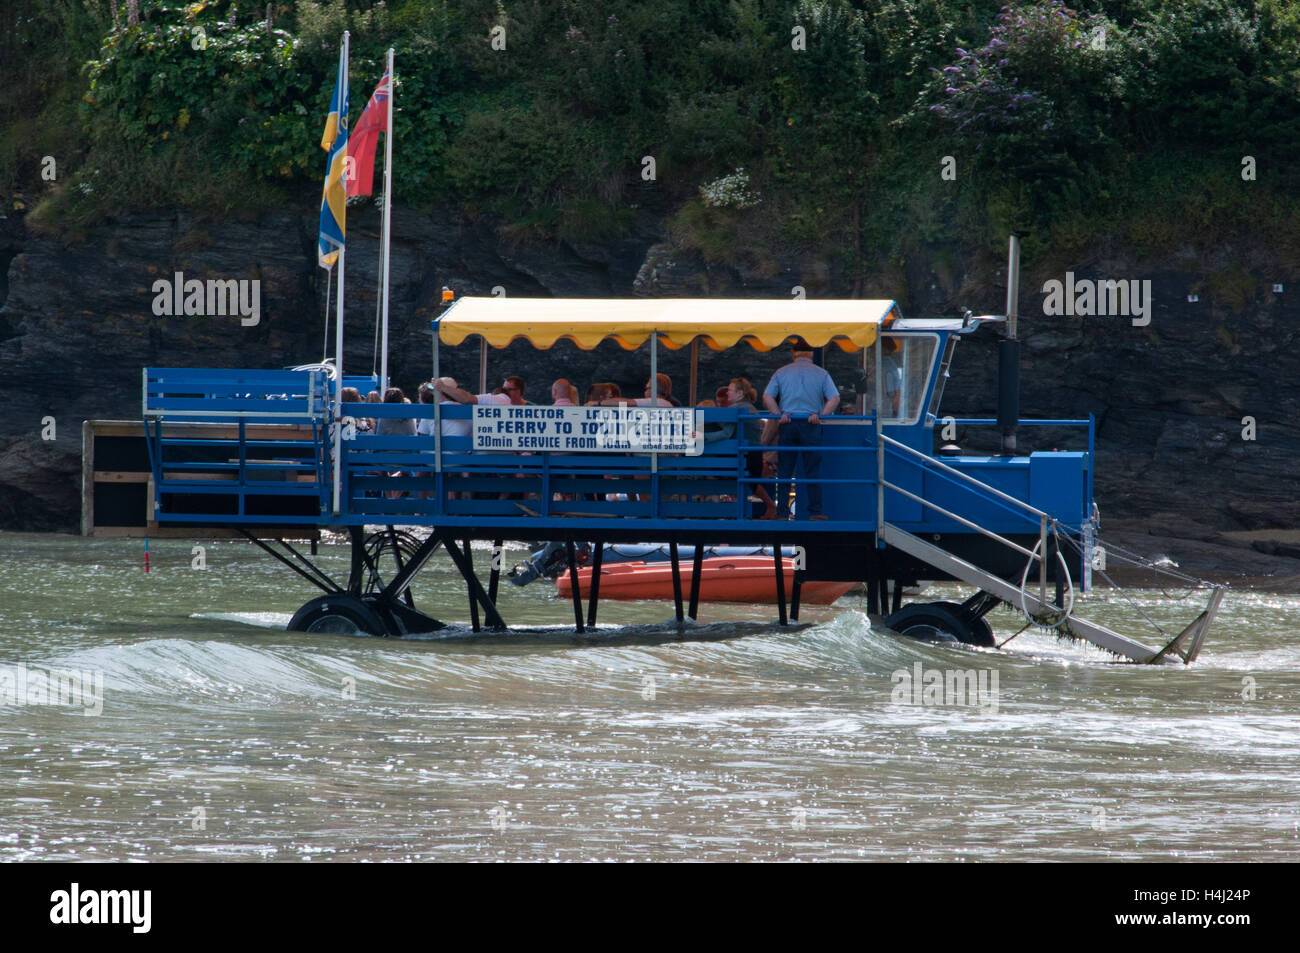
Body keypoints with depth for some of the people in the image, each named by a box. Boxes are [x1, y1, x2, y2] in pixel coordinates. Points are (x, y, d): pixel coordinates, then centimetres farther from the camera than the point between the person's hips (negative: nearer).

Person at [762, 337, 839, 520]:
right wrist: (821, 416, -6)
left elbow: (767, 397, -3)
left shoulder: (781, 373, 7)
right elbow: (834, 398, -6)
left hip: (787, 424, 1)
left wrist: (779, 415, -5)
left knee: (784, 472, 5)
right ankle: (815, 512, 1)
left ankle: (782, 513, 4)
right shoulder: (821, 374, 4)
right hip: (811, 424, -1)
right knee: (812, 471, 4)